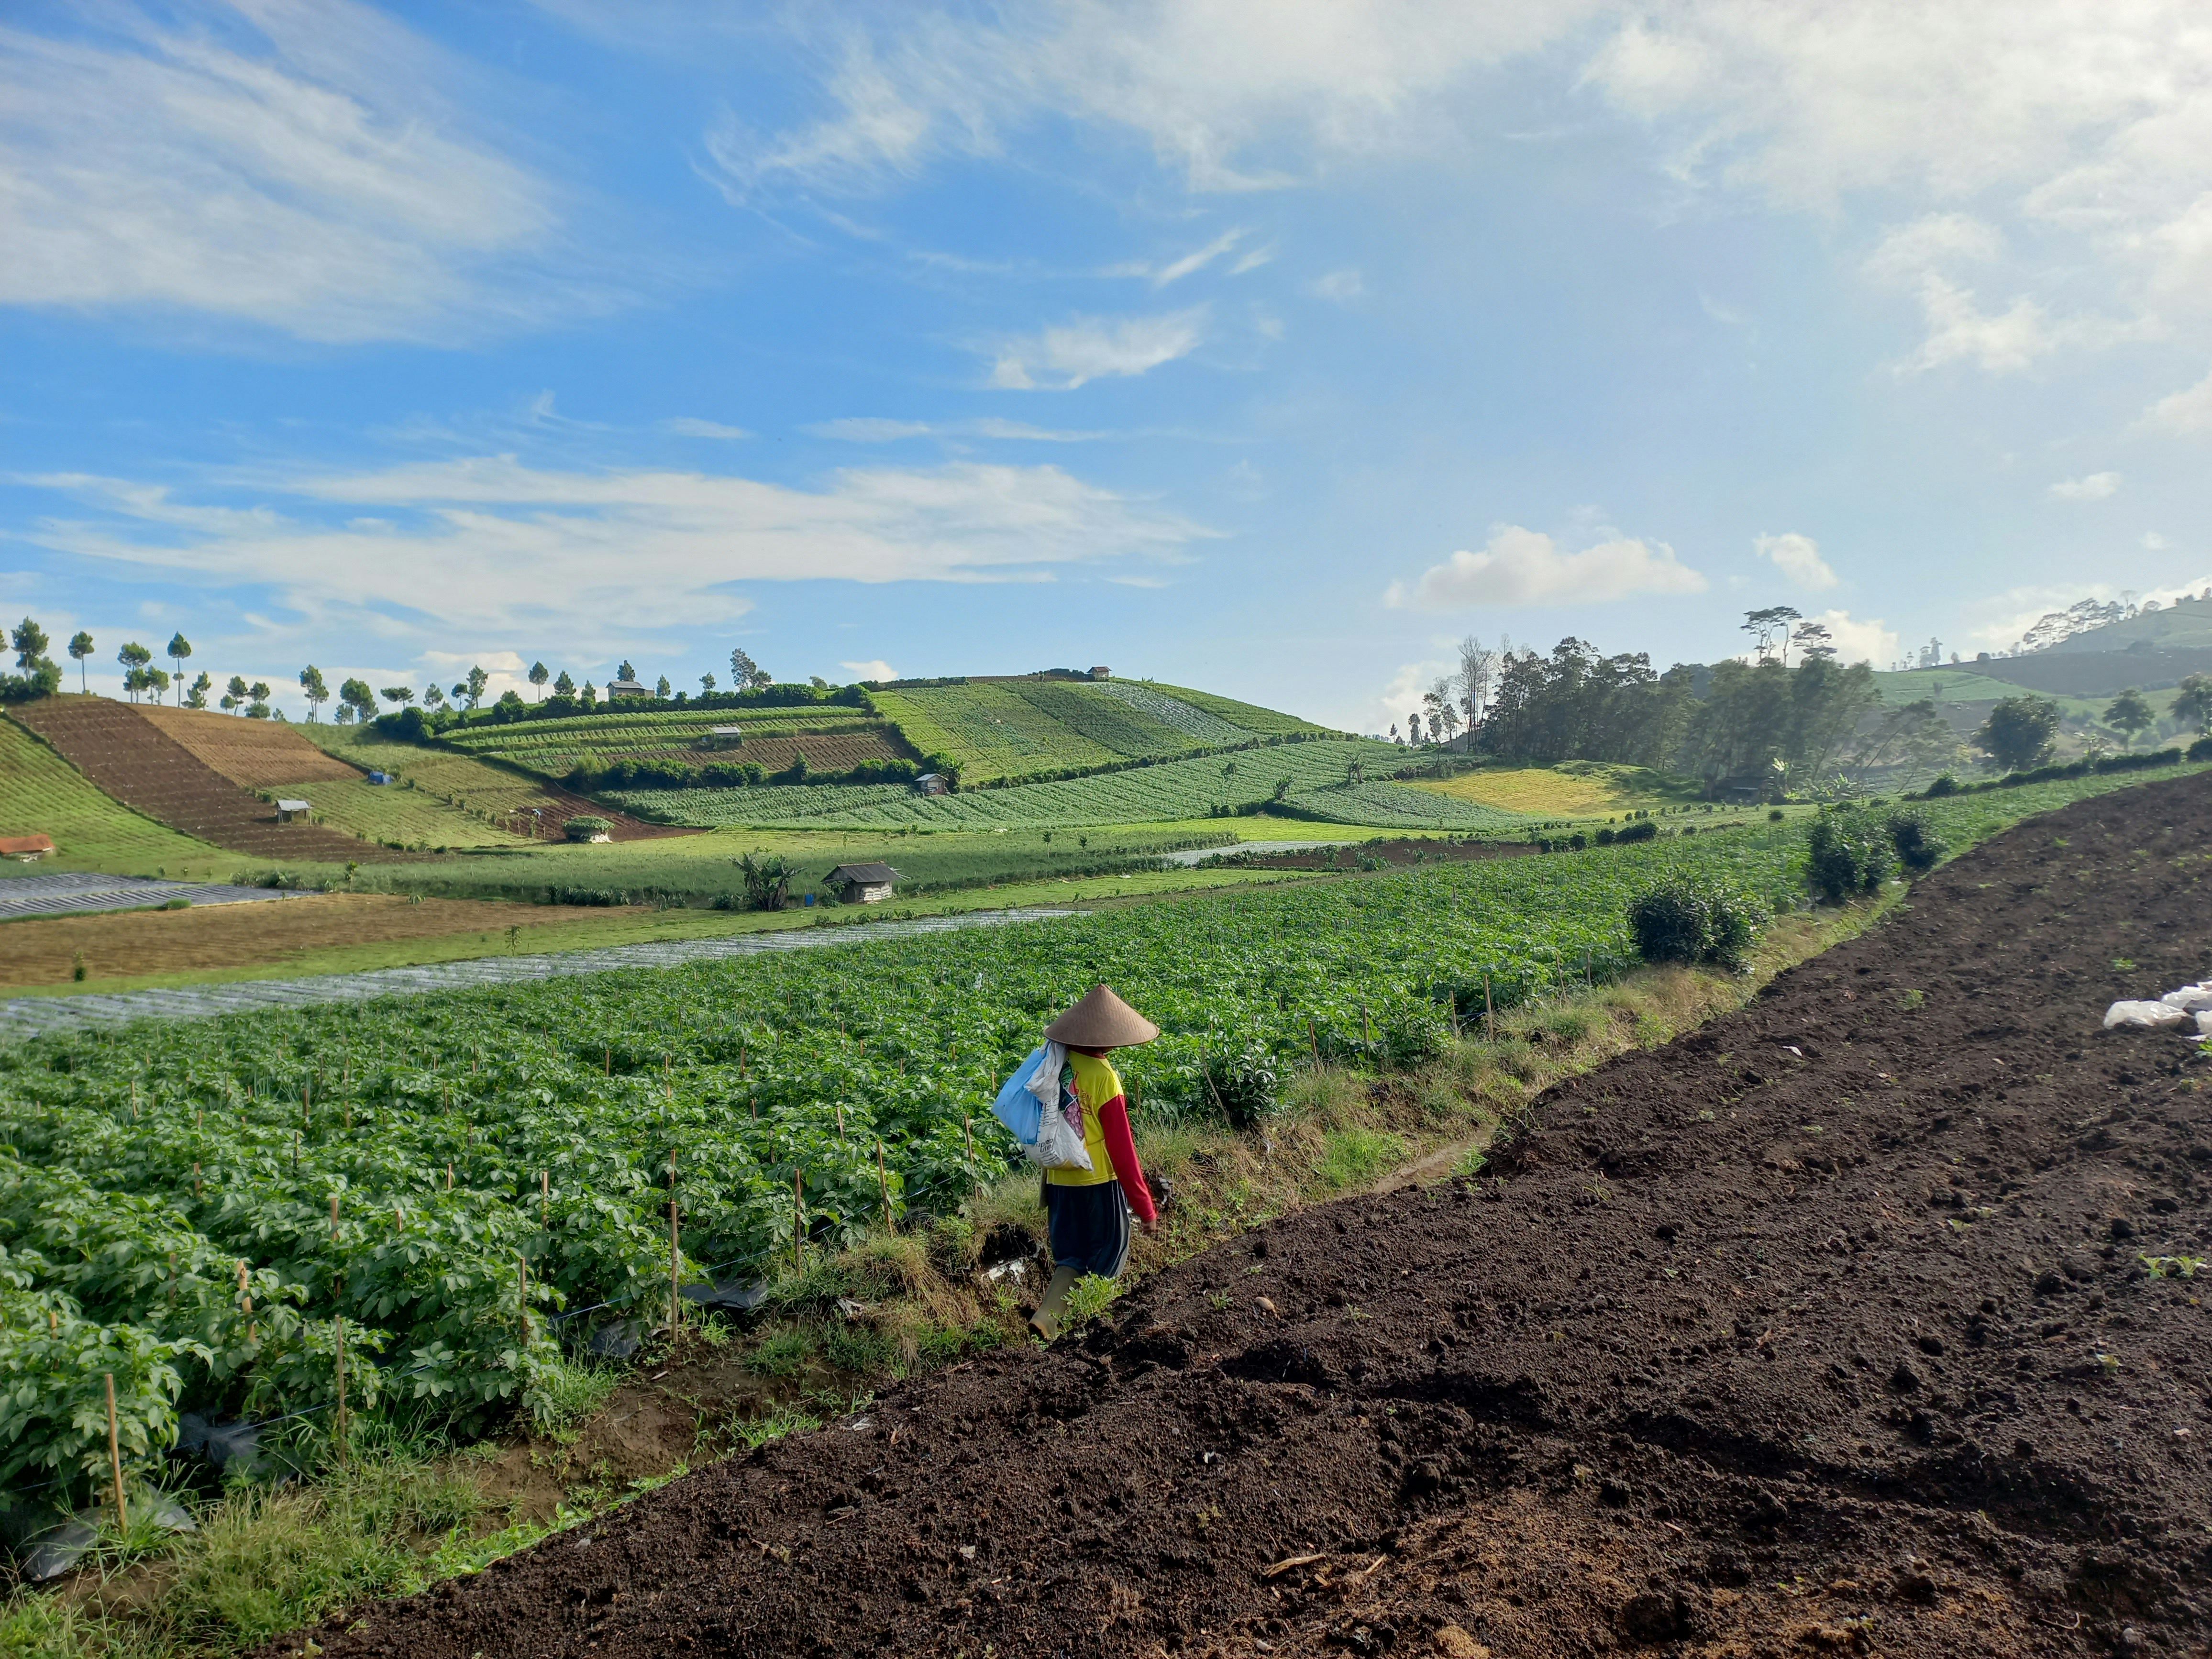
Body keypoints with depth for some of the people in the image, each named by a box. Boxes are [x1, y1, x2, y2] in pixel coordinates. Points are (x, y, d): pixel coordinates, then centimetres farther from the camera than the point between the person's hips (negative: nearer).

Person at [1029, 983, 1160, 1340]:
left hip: (1059, 1179, 6)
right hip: (1099, 1180, -6)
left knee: (1071, 1256, 17)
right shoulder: (1103, 1077, -18)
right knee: (1108, 1256, 13)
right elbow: (1121, 1148, -17)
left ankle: (1047, 1314, -2)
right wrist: (1145, 1206, -10)